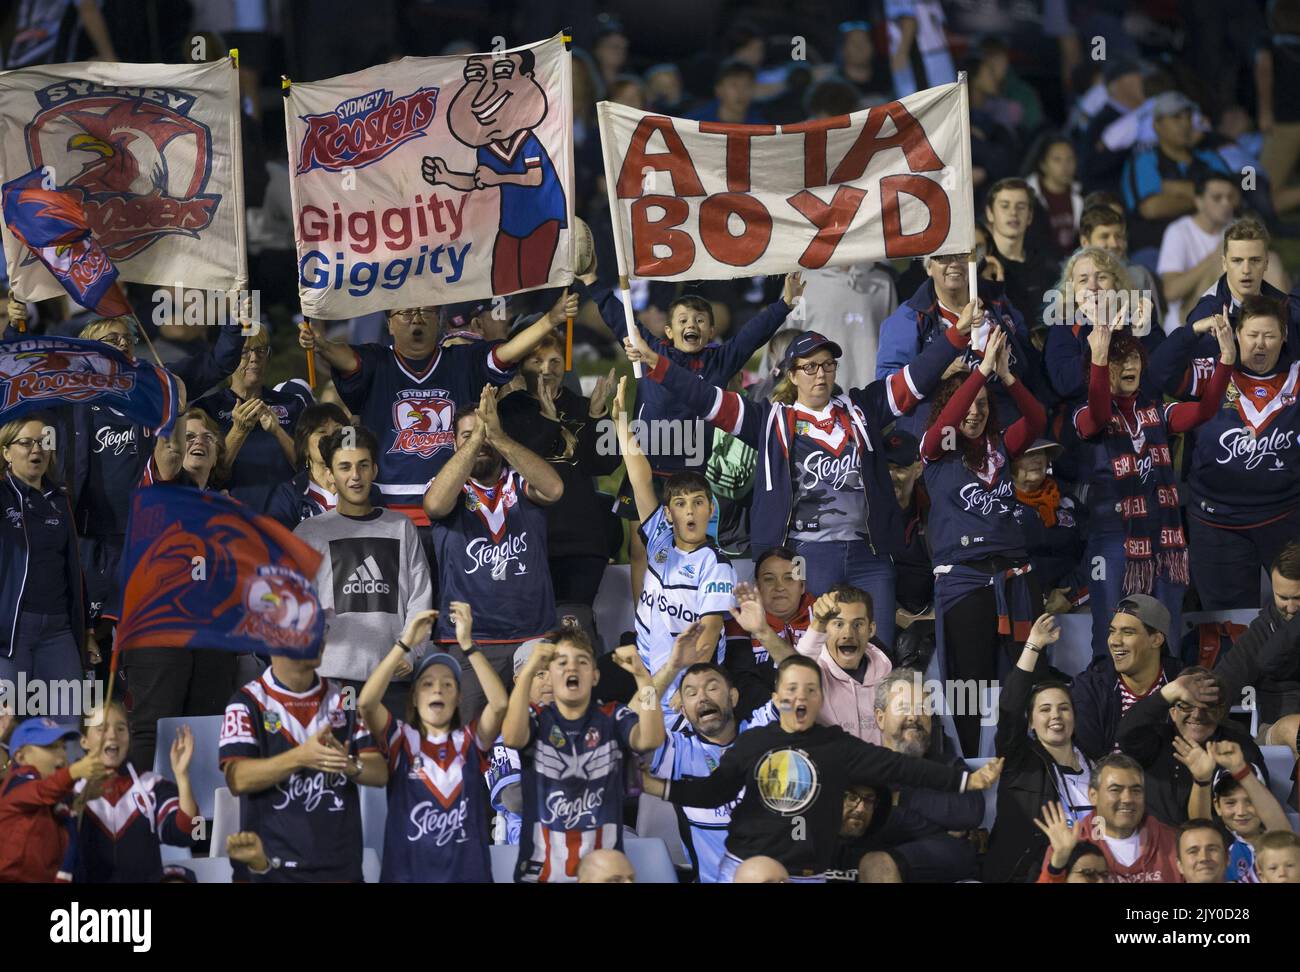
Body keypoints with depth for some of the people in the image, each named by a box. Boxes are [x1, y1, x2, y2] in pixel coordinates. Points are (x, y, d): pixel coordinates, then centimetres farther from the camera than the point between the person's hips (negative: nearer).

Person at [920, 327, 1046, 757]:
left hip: (1014, 574, 3)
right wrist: (983, 369, -20)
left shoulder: (1000, 447, 14)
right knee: (972, 684, -1)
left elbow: (1035, 420, -1)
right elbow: (947, 421, -15)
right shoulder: (937, 453, 5)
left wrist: (1006, 375, -15)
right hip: (963, 578, -3)